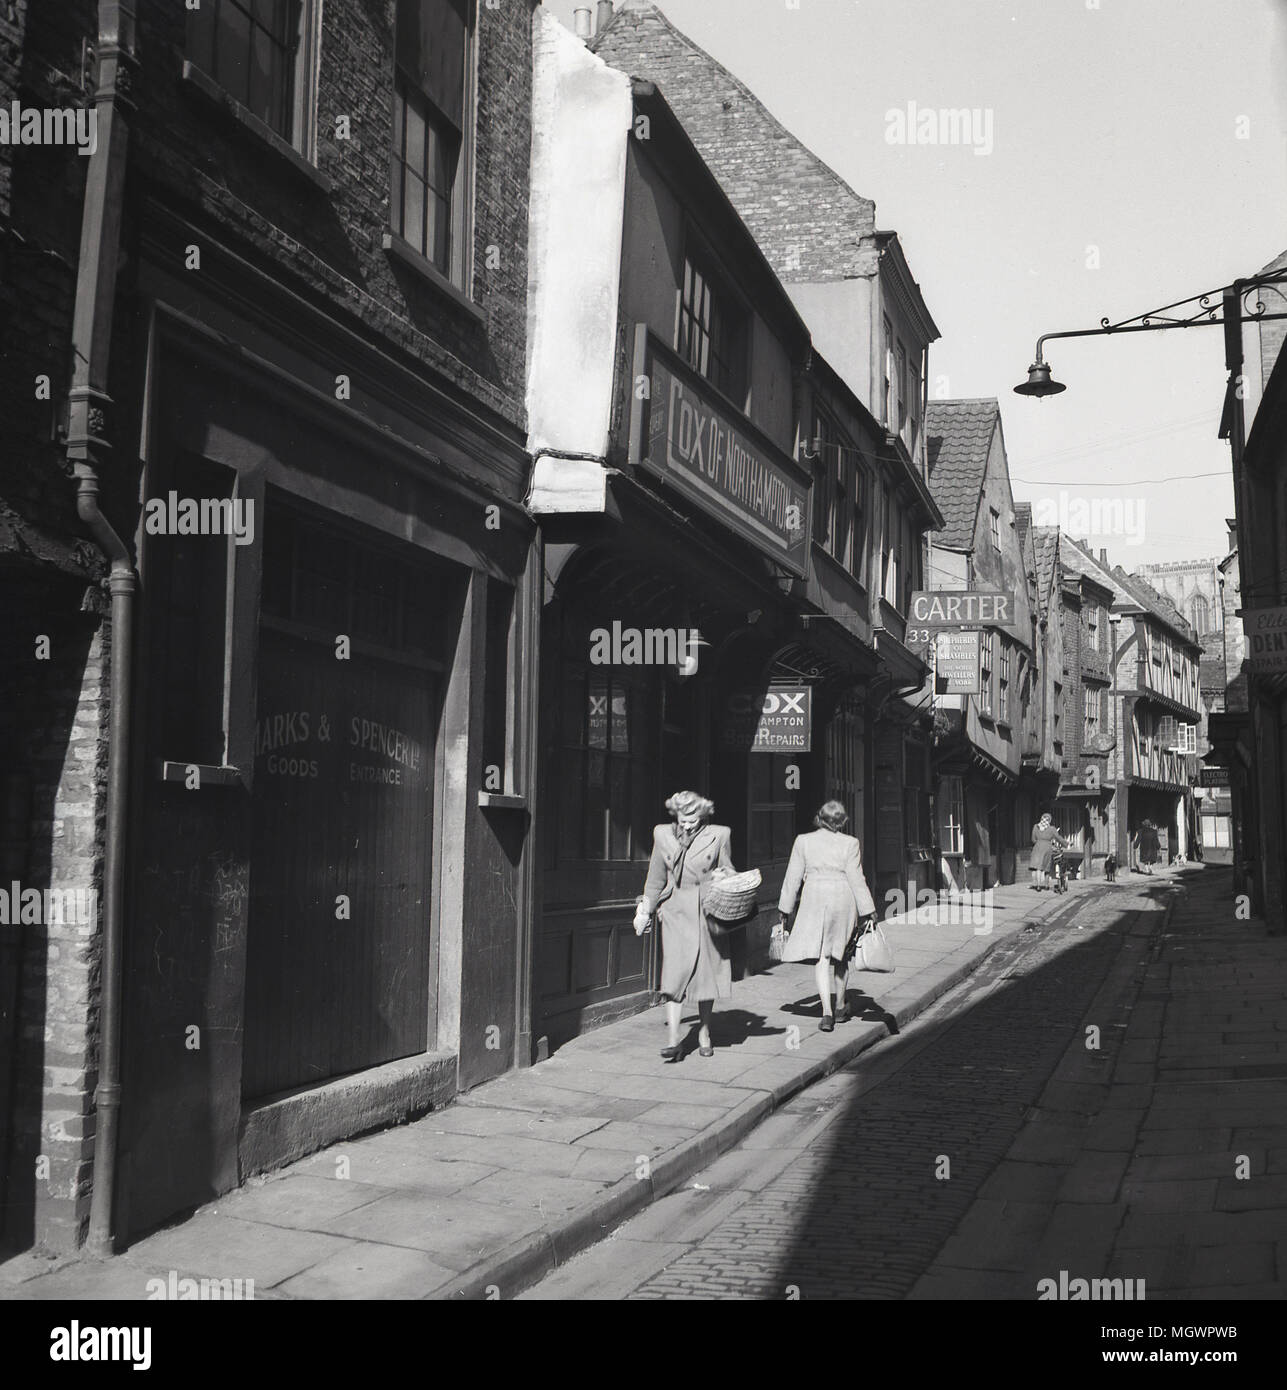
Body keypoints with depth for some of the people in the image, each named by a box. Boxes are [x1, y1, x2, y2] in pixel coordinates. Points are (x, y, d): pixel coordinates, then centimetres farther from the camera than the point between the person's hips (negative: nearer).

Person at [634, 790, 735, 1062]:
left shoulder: (717, 836, 0)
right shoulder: (663, 836, 5)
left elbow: (729, 873, 10)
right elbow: (656, 878, 15)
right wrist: (646, 908, 15)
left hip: (708, 913, 0)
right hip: (676, 914, 0)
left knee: (707, 974, 9)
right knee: (675, 974, -11)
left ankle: (704, 1032, 28)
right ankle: (673, 1040, -13)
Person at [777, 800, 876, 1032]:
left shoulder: (803, 841, 2)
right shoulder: (850, 844, -2)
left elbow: (793, 878, 4)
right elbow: (856, 880, -3)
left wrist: (785, 909, 12)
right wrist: (868, 911, 2)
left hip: (814, 901, 0)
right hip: (843, 901, 0)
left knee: (820, 958, -2)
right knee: (840, 954, 17)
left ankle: (827, 1012, -16)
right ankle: (840, 1008, 28)